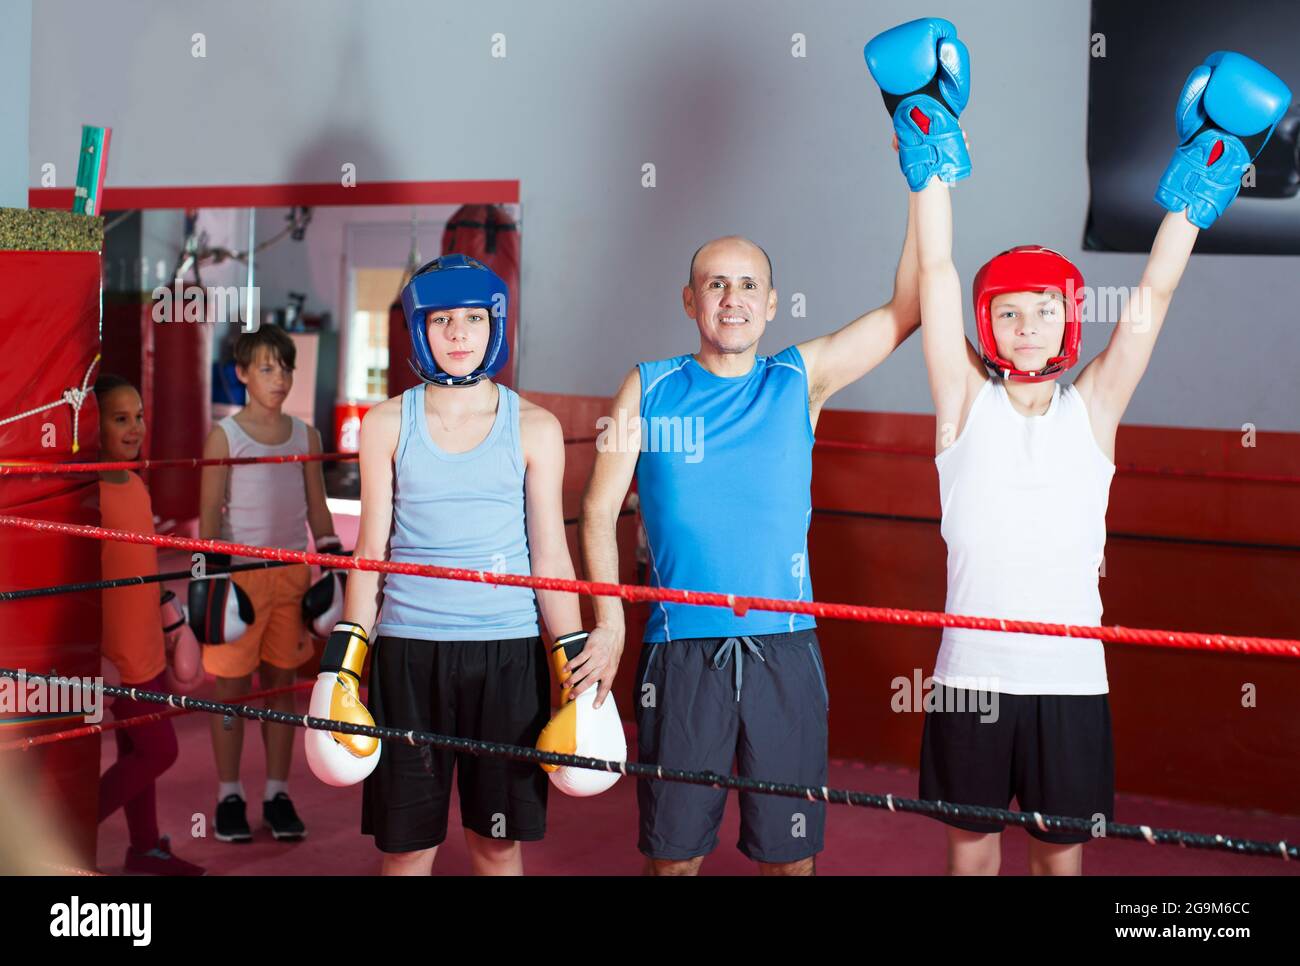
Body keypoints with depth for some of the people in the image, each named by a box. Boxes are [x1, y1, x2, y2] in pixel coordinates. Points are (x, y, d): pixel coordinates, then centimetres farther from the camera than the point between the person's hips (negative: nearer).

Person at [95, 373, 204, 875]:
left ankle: (145, 848, 30)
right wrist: (96, 660, -22)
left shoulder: (136, 483, 5)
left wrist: (169, 622, 20)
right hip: (118, 654, -8)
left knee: (136, 750, 17)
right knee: (158, 752, 1)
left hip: (147, 645, 8)